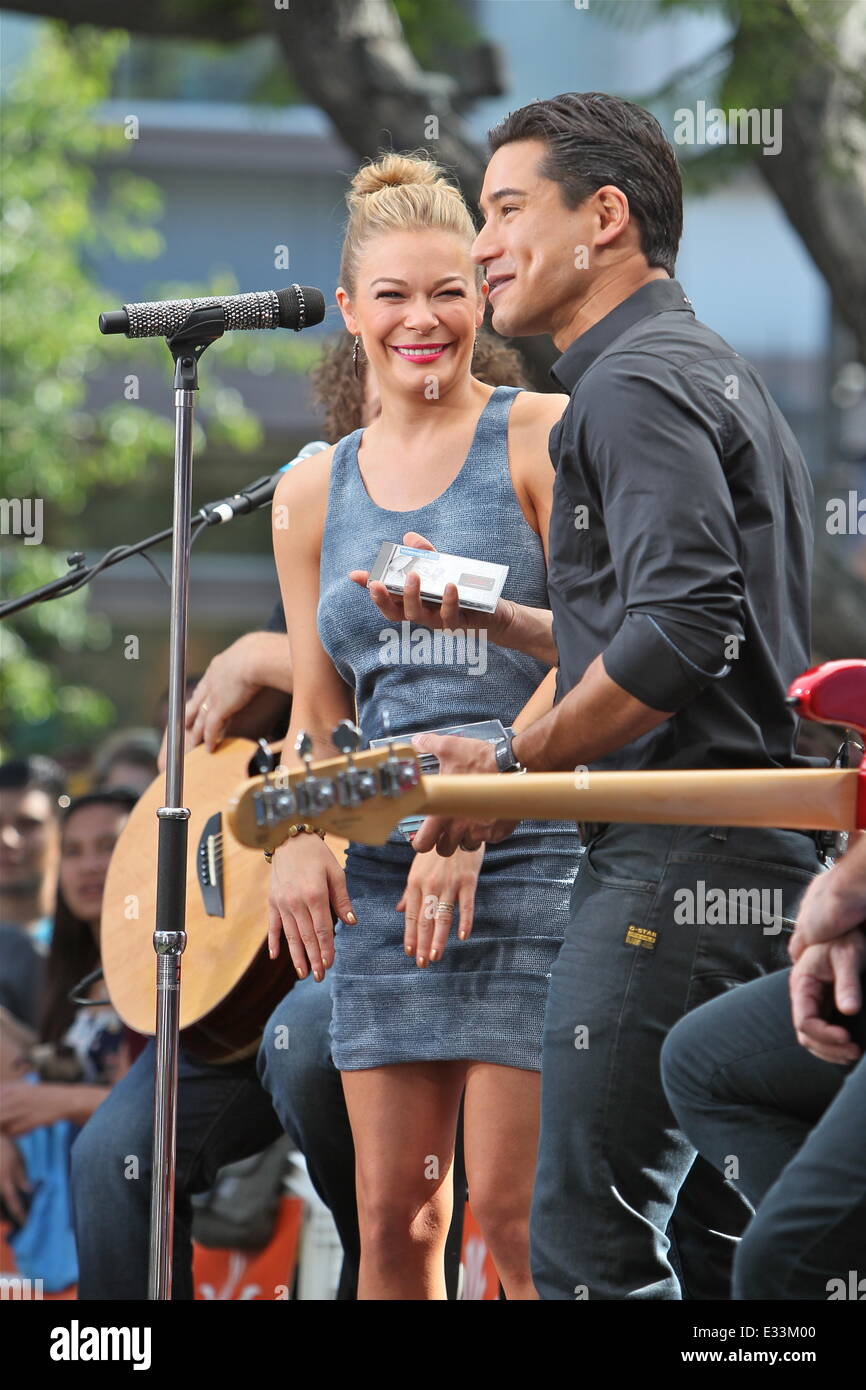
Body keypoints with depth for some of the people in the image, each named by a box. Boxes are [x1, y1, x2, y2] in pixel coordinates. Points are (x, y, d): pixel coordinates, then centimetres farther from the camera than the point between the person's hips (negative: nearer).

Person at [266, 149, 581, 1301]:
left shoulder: (540, 439, 0)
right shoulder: (316, 490, 15)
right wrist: (298, 838, -1)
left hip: (534, 850, -5)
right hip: (383, 871, 5)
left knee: (512, 1207, -10)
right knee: (393, 1215, 2)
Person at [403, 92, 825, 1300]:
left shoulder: (632, 385, -10)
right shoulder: (719, 374, 23)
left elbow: (683, 631, -22)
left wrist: (514, 771, -13)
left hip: (674, 868, -11)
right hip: (761, 866, 11)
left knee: (590, 1244, -11)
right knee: (713, 1246, 11)